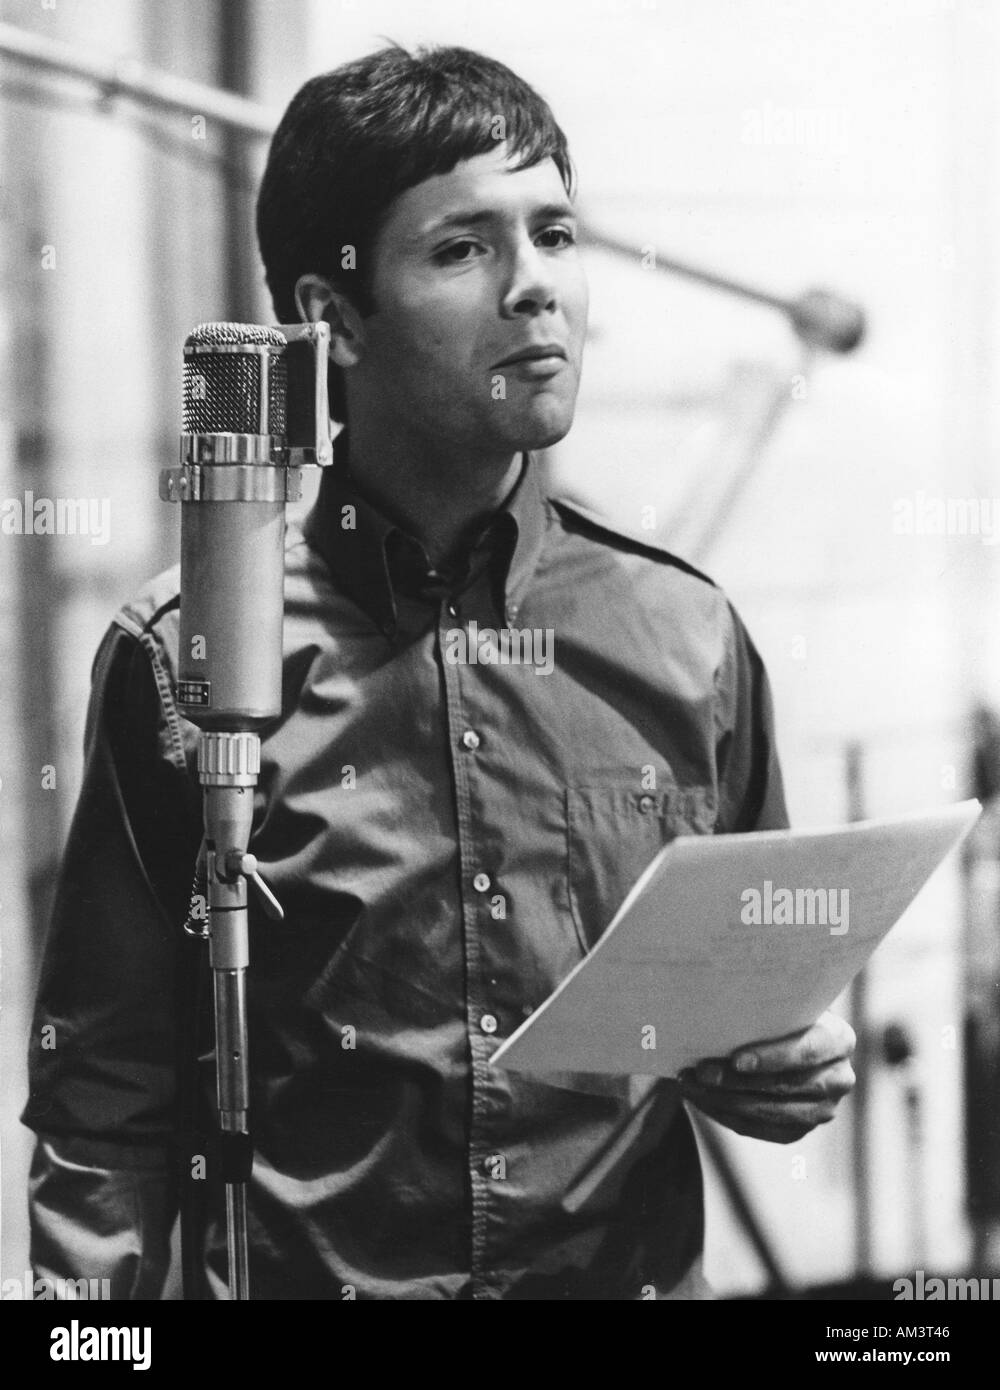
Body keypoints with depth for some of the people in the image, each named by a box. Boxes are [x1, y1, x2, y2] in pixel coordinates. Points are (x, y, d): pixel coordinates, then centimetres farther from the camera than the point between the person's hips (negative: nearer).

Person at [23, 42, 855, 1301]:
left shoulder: (685, 638, 1)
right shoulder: (186, 660, -6)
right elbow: (106, 1103, -3)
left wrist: (787, 1070, -7)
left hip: (636, 1270, 2)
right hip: (297, 1274, -2)